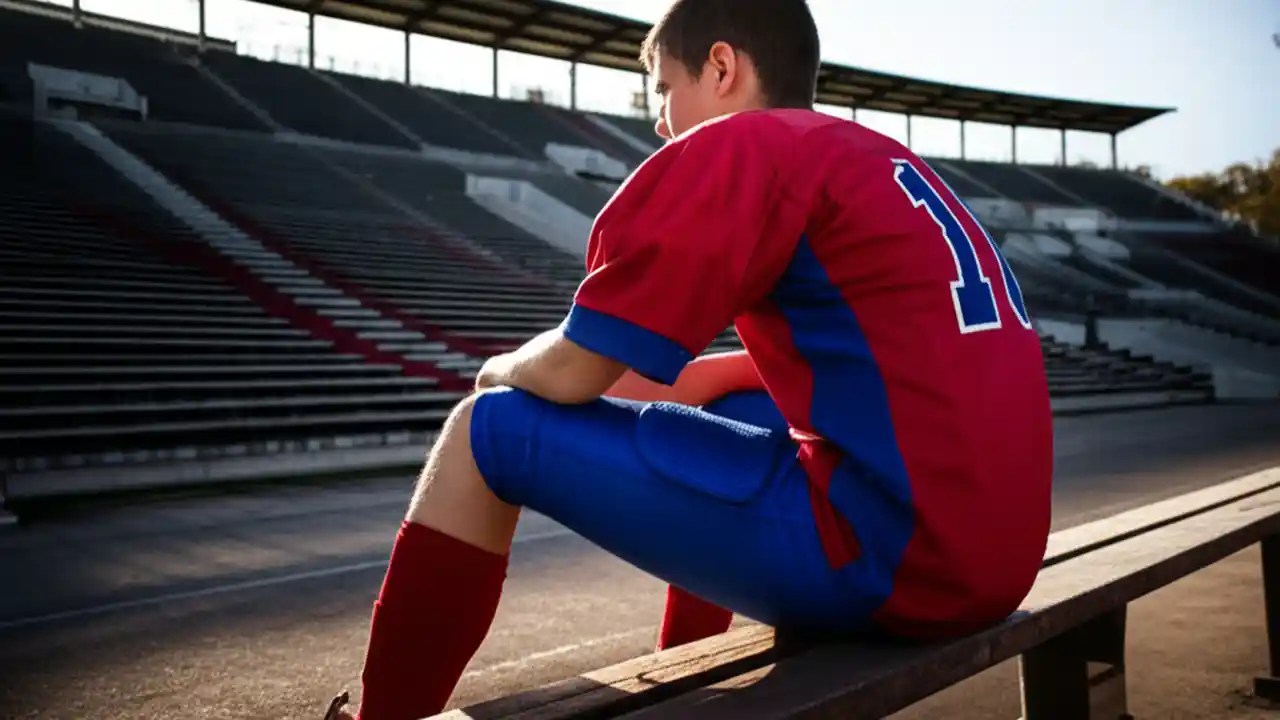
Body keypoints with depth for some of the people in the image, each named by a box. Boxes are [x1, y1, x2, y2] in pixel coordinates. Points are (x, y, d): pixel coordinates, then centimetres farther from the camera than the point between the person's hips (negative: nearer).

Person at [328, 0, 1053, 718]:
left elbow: (572, 372, -7)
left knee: (490, 430, -2)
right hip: (989, 550, 10)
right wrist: (675, 380, 23)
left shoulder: (738, 146, -5)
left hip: (889, 551, -9)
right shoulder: (884, 162, 20)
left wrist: (507, 368, 16)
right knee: (725, 412, 33)